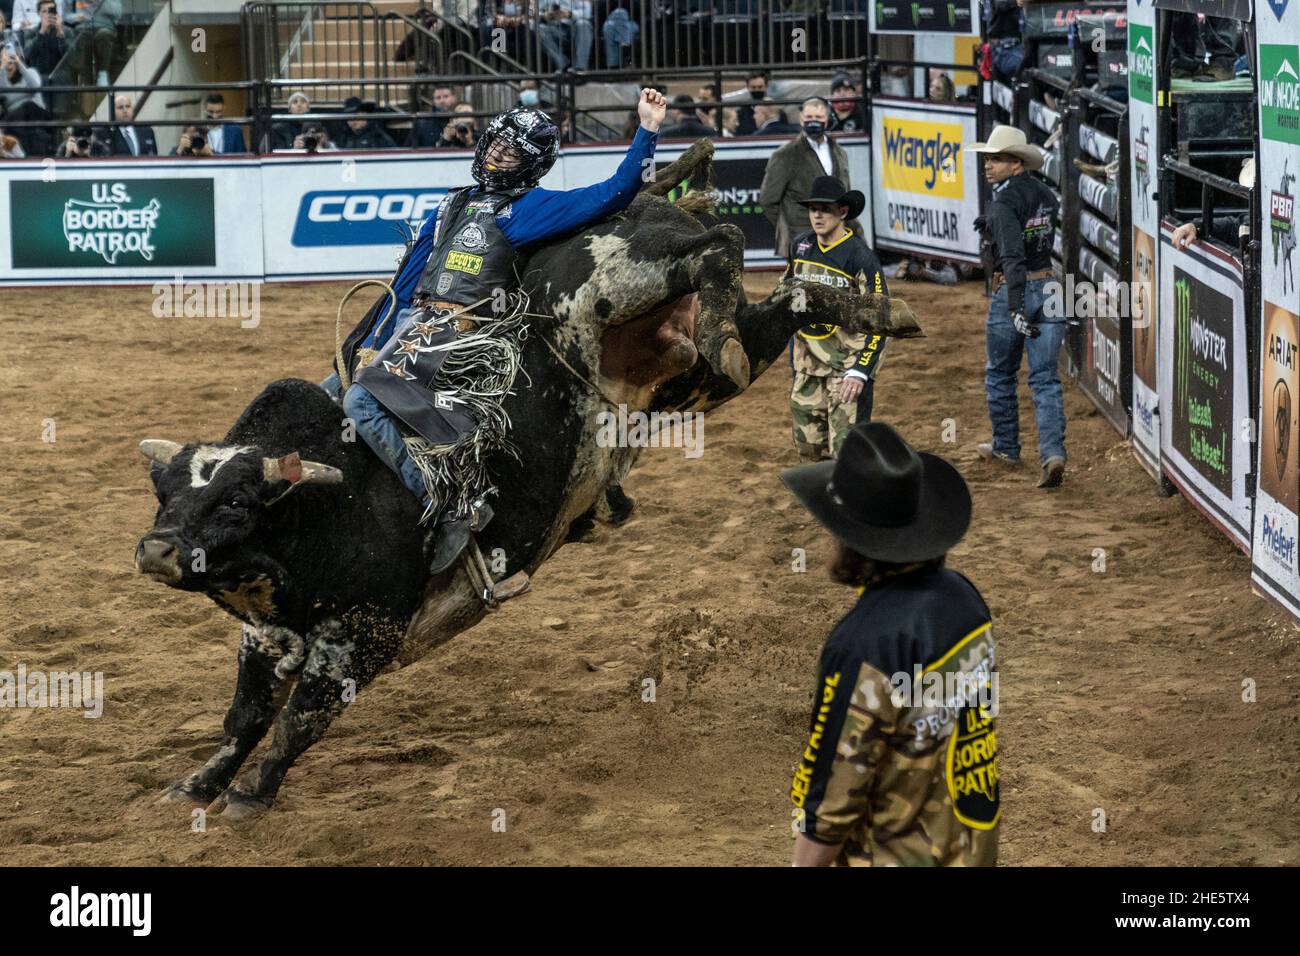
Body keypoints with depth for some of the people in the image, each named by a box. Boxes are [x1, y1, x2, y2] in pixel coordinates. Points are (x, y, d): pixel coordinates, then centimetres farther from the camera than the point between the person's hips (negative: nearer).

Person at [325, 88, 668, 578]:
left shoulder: (531, 207, 3)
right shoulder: (452, 207, 21)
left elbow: (613, 194, -4)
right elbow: (407, 281, 22)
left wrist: (646, 133, -11)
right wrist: (371, 345, 19)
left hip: (463, 337, -8)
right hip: (413, 327, 8)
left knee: (362, 400, -27)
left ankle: (452, 506, -24)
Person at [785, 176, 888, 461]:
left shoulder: (860, 257, -15)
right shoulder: (800, 246, 3)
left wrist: (861, 372, -24)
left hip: (846, 363, -6)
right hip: (808, 363, 6)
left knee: (845, 448, -12)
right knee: (808, 444, 11)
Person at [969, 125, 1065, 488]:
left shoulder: (1004, 203, -16)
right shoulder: (1045, 195, 7)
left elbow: (1013, 259, -25)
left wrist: (1016, 309, -30)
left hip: (1013, 291, -6)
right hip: (1049, 287, 6)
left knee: (1000, 374, 15)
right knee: (1045, 379, 2)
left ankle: (1005, 446, 29)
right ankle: (1053, 453, -14)